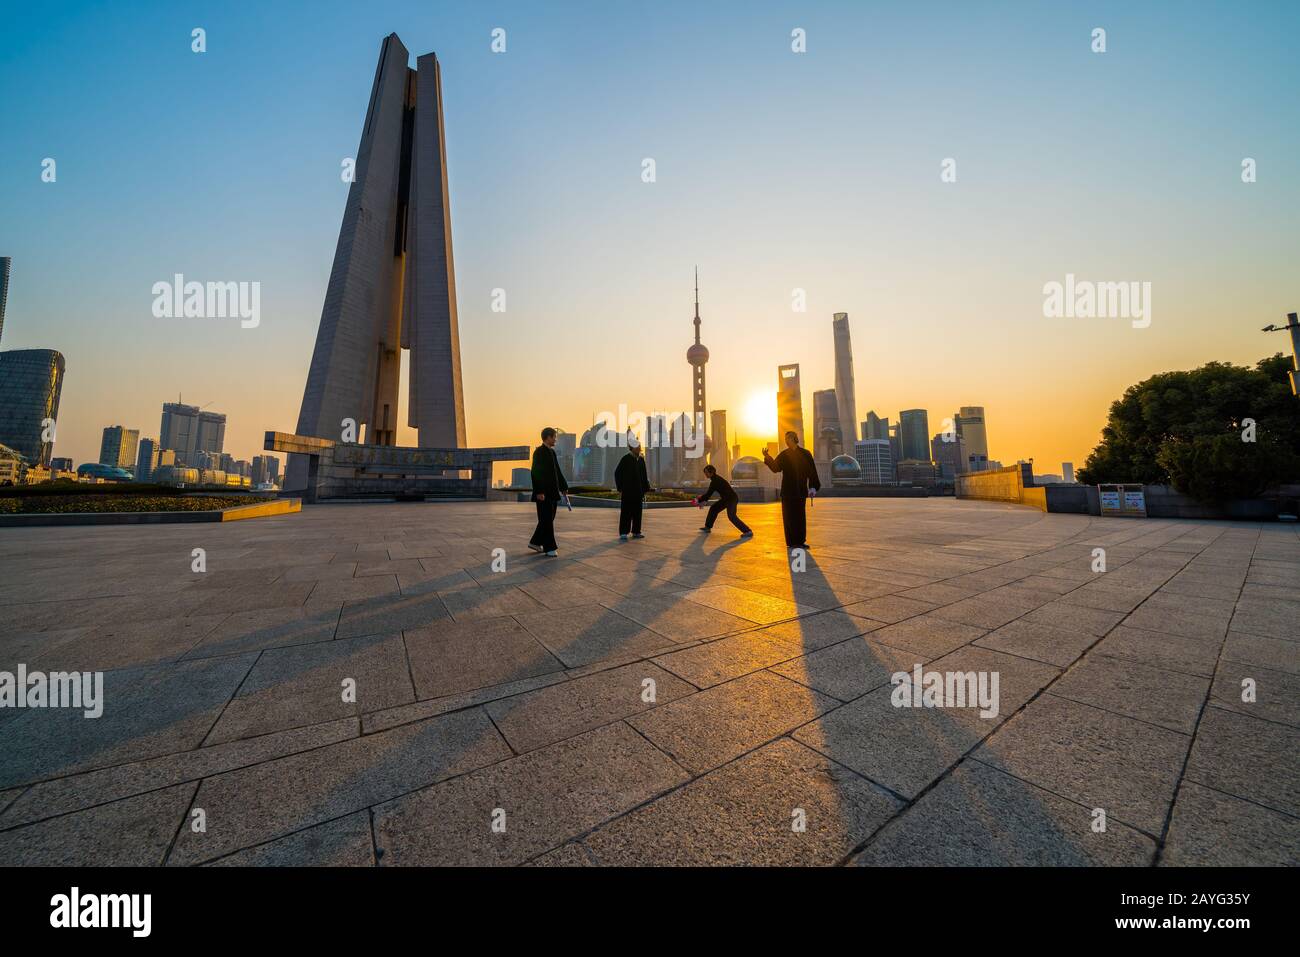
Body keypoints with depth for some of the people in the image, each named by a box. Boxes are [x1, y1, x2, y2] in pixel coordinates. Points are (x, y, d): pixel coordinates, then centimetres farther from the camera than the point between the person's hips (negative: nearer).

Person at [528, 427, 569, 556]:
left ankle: (535, 542, 26)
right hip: (543, 493, -9)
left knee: (548, 519, 14)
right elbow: (536, 473, -18)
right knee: (546, 520, -4)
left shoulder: (552, 452, 16)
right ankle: (549, 548, 2)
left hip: (553, 492, 9)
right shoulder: (539, 452, -11)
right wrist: (539, 492, -23)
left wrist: (564, 487, 17)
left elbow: (557, 471, 19)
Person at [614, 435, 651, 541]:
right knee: (626, 513, -3)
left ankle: (636, 532, 21)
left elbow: (644, 477, 15)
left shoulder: (641, 460, 10)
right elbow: (617, 474, -6)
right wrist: (620, 489, -8)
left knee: (637, 512, 10)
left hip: (638, 491, 6)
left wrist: (645, 490, 13)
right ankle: (623, 534, 3)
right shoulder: (625, 459, -8)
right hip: (627, 491, -6)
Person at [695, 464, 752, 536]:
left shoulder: (716, 480, -18)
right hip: (726, 498, 10)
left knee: (731, 516, -25)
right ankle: (708, 527, 26)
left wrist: (698, 500, -6)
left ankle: (748, 531, -26)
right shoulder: (715, 479, 11)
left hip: (732, 498, -10)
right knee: (713, 508, 15)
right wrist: (703, 501, 14)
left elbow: (709, 493, -16)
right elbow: (709, 493, 19)